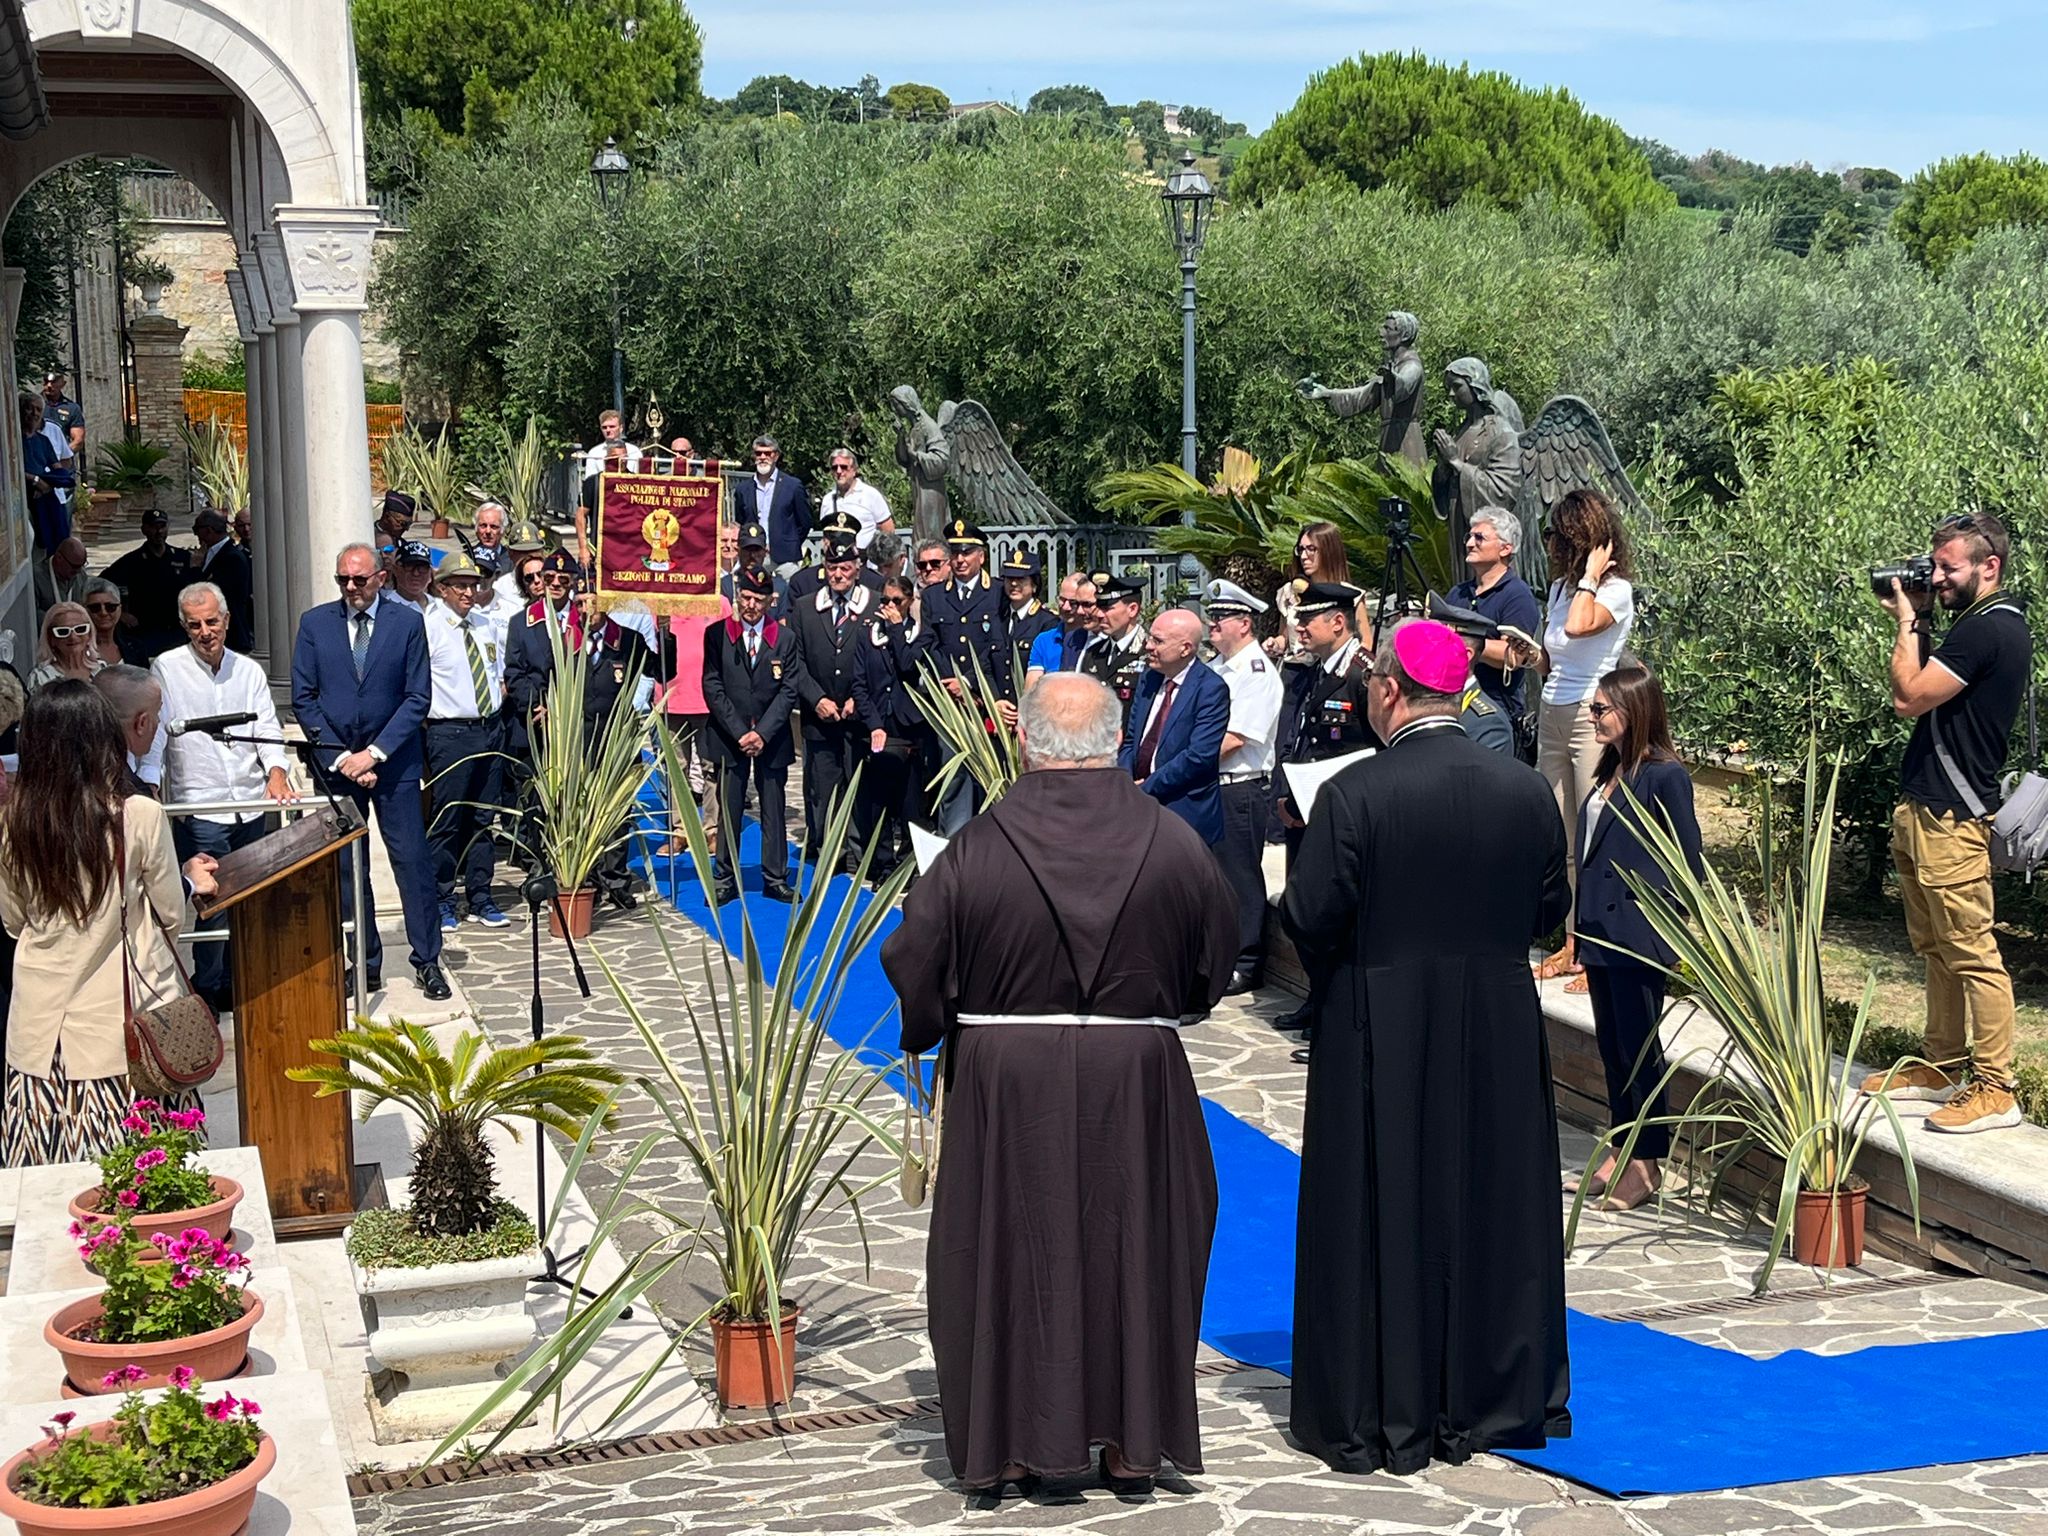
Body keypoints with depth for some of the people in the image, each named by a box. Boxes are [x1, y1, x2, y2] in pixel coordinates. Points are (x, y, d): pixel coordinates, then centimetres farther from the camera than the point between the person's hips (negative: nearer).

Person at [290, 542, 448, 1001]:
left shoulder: (407, 623, 0)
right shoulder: (315, 624, 3)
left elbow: (418, 698, -3)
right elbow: (304, 699, 2)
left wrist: (374, 753, -11)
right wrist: (340, 757, -7)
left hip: (393, 762, -1)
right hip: (335, 763, 2)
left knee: (413, 860, -2)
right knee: (345, 868, 5)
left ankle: (427, 961, 8)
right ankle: (364, 965, 14)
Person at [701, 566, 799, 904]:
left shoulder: (784, 639, 5)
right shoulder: (717, 635, 1)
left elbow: (788, 690, 1)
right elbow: (712, 688, -2)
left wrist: (763, 733, -10)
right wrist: (739, 732, -10)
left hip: (772, 738, 1)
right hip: (729, 737, -1)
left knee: (774, 810, 5)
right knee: (729, 810, 1)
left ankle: (775, 879, 12)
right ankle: (725, 880, 8)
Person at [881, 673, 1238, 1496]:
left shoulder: (976, 848, -12)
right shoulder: (1173, 842, -6)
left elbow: (915, 967, -5)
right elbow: (1215, 963, 6)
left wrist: (935, 1031, 15)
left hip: (1006, 1088, -1)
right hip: (1136, 1086, 1)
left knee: (1004, 1251, 12)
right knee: (1135, 1246, 14)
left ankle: (997, 1442, 20)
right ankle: (1132, 1442, 22)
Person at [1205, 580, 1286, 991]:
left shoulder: (1258, 672, -12)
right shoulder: (1217, 668, 15)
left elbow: (1234, 738, -18)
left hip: (1241, 789, -9)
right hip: (1209, 786, 9)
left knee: (1241, 876, -1)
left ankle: (1246, 964, 7)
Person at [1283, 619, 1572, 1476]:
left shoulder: (1355, 794, -16)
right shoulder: (1525, 791, -2)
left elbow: (1309, 916, -14)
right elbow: (1550, 909, 6)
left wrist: (1338, 974, 7)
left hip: (1380, 1034, -4)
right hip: (1499, 1031, 4)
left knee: (1382, 1221, 5)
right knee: (1494, 1209, 15)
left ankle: (1379, 1420, 12)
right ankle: (1496, 1401, 25)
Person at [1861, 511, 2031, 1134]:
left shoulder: (1989, 629, -18)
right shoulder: (1978, 624, 15)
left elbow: (1909, 697, -18)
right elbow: (1928, 690, 20)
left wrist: (1907, 623, -6)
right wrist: (1920, 623, 10)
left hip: (1950, 817, -11)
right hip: (1925, 808, 11)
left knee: (1971, 952, -7)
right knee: (1936, 949, 17)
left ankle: (1994, 1089, -4)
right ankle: (1943, 1067, 26)